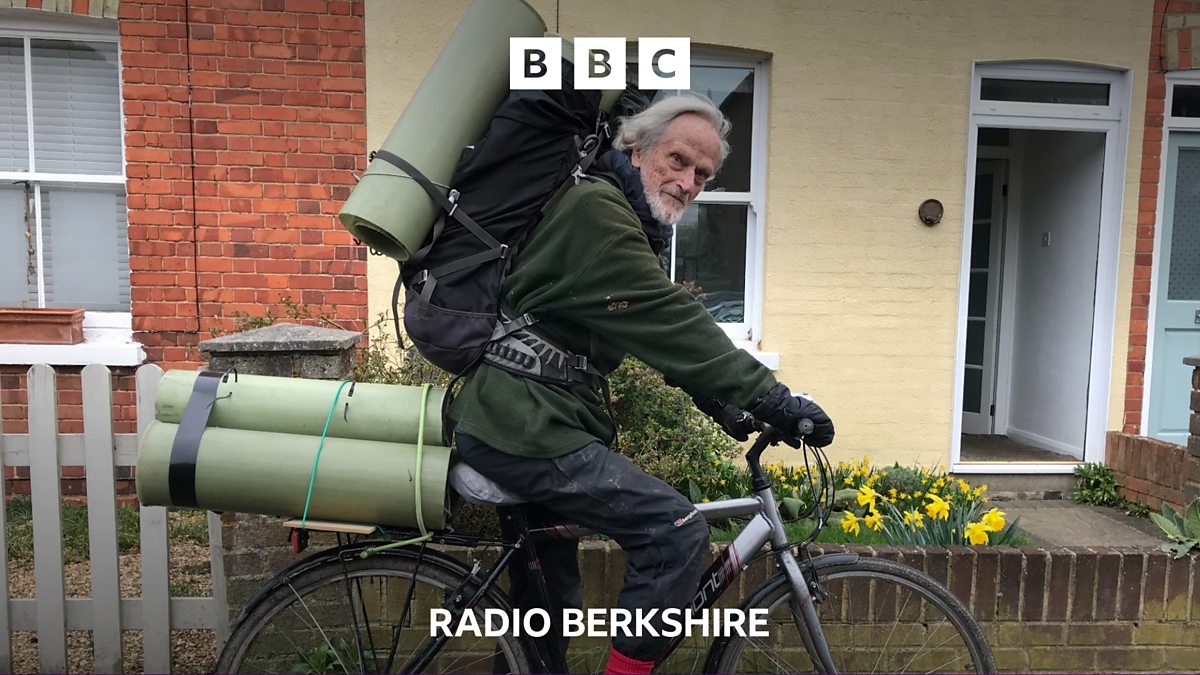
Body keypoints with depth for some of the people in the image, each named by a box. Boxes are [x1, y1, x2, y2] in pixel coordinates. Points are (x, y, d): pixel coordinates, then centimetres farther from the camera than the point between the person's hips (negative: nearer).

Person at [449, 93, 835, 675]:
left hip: (523, 422, 11)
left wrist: (715, 398, 11)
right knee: (677, 533, -15)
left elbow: (655, 328, 18)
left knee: (546, 611, 22)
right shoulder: (595, 208, -16)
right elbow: (668, 322, -23)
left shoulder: (629, 224, 17)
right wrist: (772, 399, -21)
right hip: (525, 427, -11)